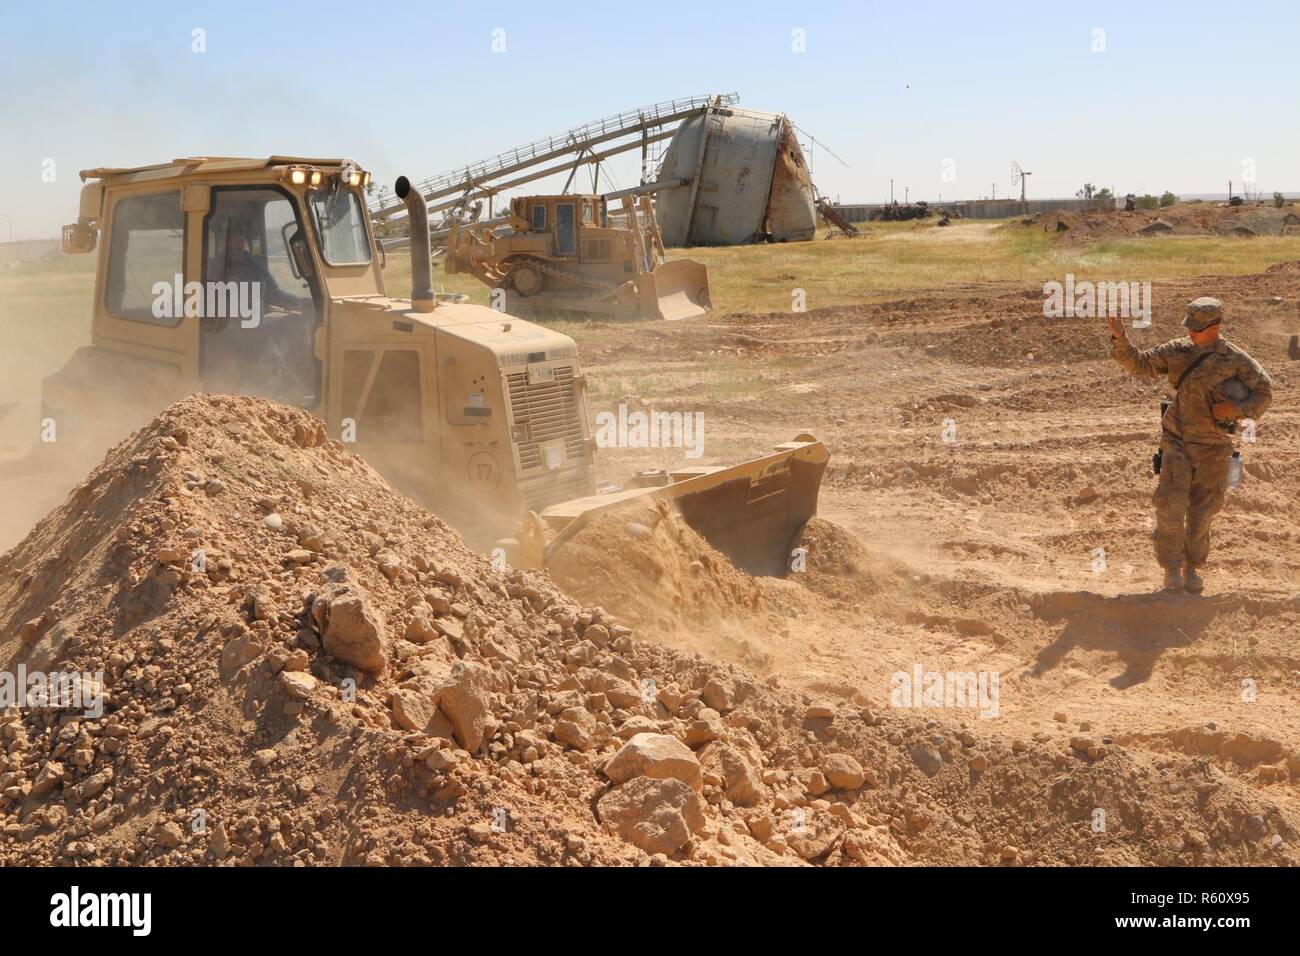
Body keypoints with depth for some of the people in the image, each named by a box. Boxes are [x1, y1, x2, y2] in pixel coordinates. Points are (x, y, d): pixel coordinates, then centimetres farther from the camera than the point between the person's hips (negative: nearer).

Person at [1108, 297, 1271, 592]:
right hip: (1177, 441, 0)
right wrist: (1119, 337, -17)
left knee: (1202, 511, 9)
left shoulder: (1236, 360, -7)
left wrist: (1237, 409, -18)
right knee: (1171, 504, -11)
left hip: (1213, 447, 0)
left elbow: (1264, 392, -1)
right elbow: (1139, 363, -1)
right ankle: (1171, 569, 1)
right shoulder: (1177, 351, -2)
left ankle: (1192, 568, 26)